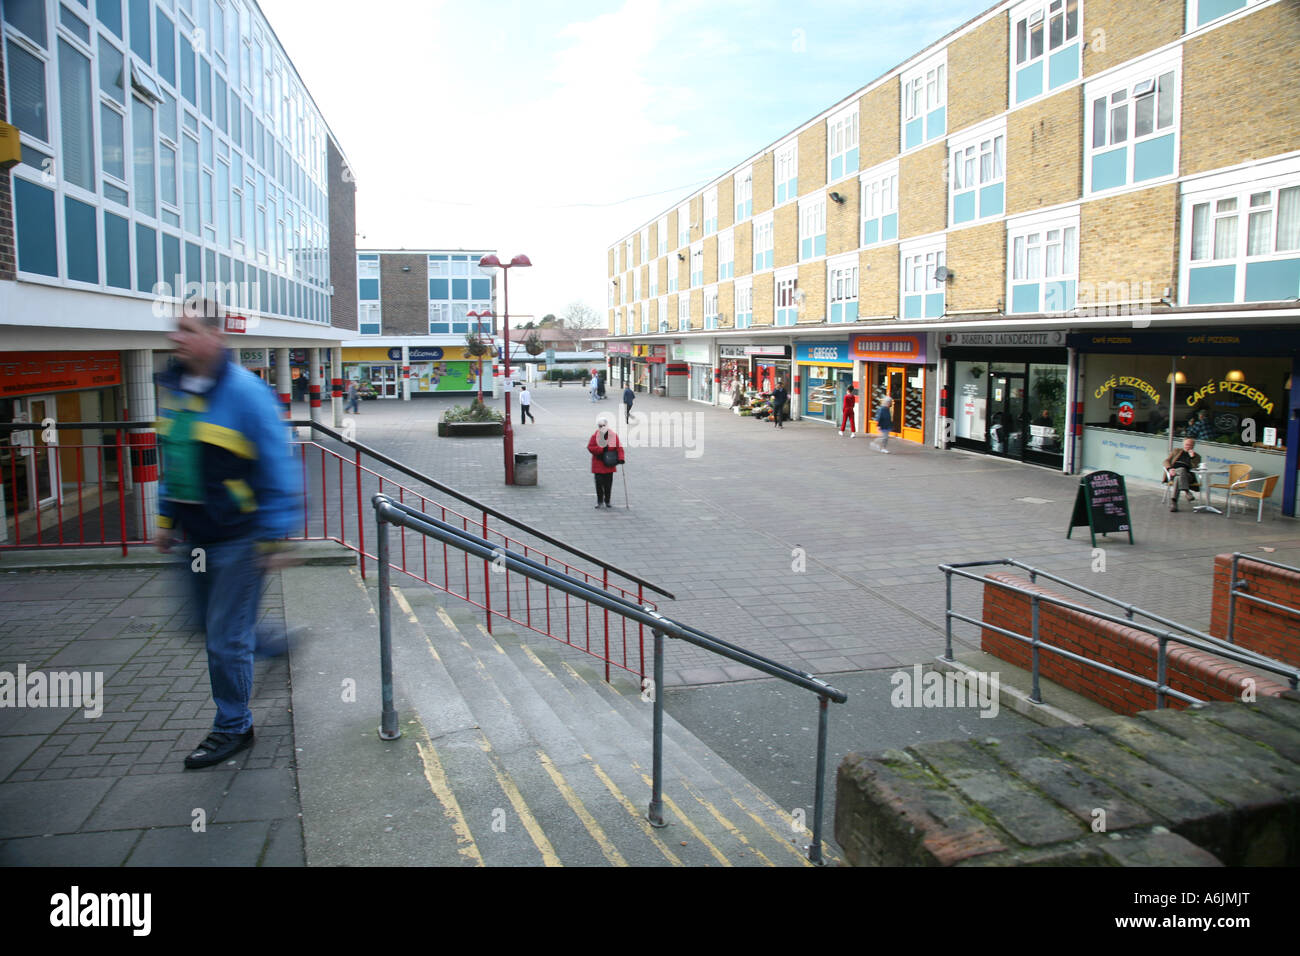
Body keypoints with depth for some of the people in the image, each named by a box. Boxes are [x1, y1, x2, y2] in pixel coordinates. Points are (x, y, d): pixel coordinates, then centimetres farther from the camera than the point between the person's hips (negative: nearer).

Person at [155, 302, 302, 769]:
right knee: (207, 622, 20)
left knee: (225, 637, 2)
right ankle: (273, 645, 45)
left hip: (238, 537, -8)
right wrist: (166, 518, 16)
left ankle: (232, 727, 20)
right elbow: (172, 459, 17)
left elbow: (277, 467, -16)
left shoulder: (244, 392, -17)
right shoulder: (172, 387, 6)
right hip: (195, 534, 8)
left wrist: (274, 536, -16)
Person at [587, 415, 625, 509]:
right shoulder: (595, 435, -4)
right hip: (598, 462, -1)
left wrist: (621, 458, -12)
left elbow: (619, 447, 0)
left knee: (608, 482, 4)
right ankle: (599, 500, 13)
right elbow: (590, 447, -5)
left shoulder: (613, 434, -1)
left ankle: (607, 501, 18)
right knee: (599, 482, -2)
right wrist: (601, 450, -17)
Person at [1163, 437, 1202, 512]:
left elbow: (1195, 468, 7)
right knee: (1181, 469, -37)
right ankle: (1187, 492, -54)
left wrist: (1192, 457, -5)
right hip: (1173, 473, 0)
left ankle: (1174, 503, -49)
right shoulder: (1176, 451, 27)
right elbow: (1166, 461, 15)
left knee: (1178, 478, -37)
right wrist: (1169, 469, -7)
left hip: (1186, 475, 0)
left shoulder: (1196, 456, 24)